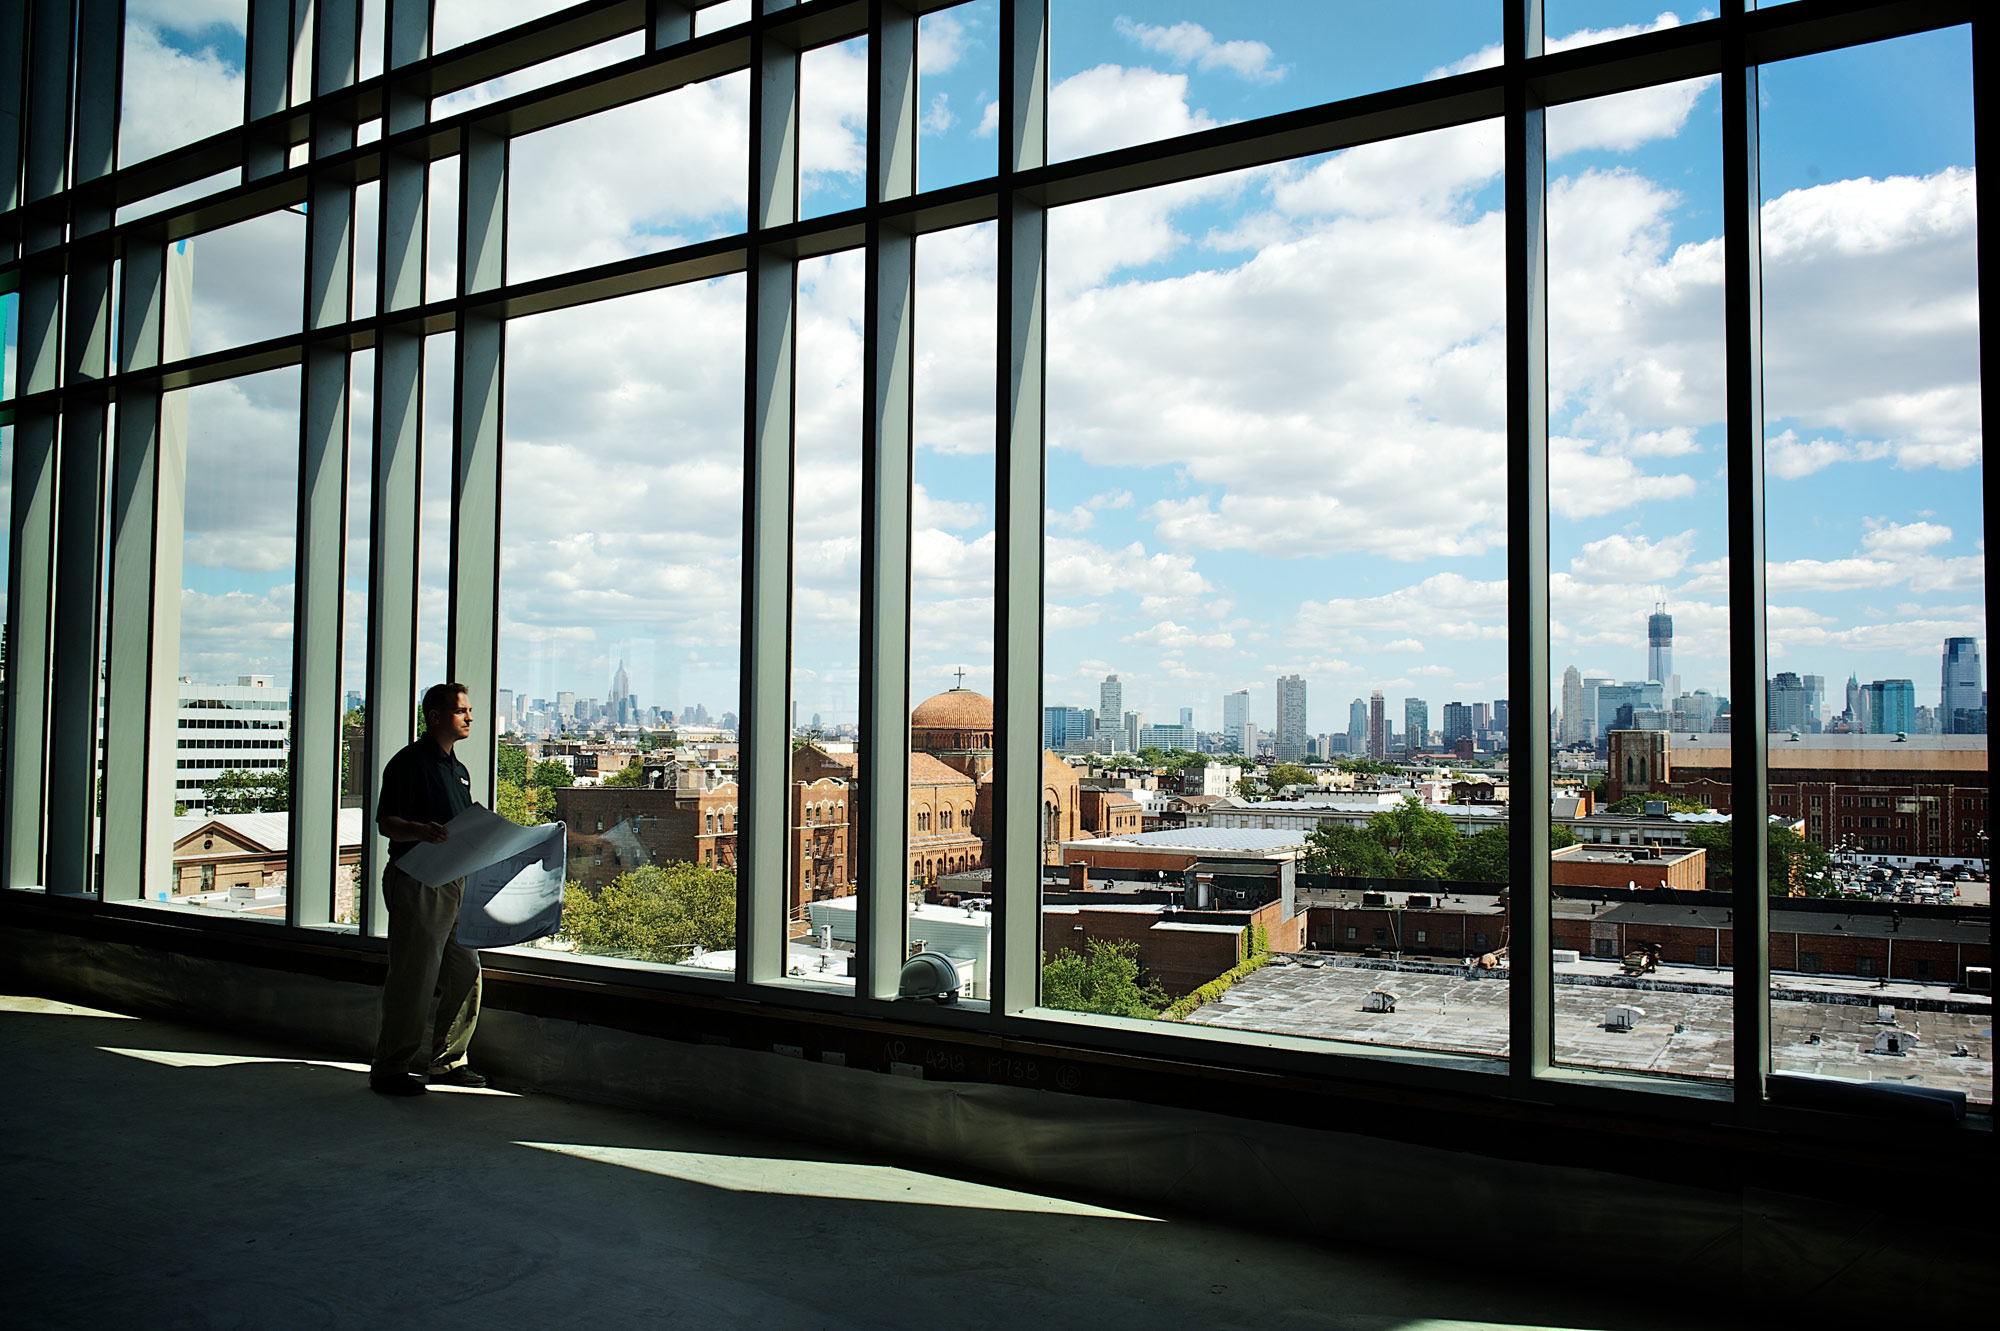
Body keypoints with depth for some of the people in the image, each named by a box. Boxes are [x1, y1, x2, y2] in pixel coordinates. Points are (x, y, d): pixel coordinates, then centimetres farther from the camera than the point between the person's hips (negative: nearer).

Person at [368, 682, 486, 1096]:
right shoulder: (409, 762, -7)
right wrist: (421, 831, -30)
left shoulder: (458, 770, 19)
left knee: (466, 974, 9)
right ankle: (389, 1068, 7)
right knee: (414, 979, -5)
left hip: (456, 882, 8)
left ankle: (447, 1061, 21)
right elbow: (385, 823, -13)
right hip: (417, 882, -8)